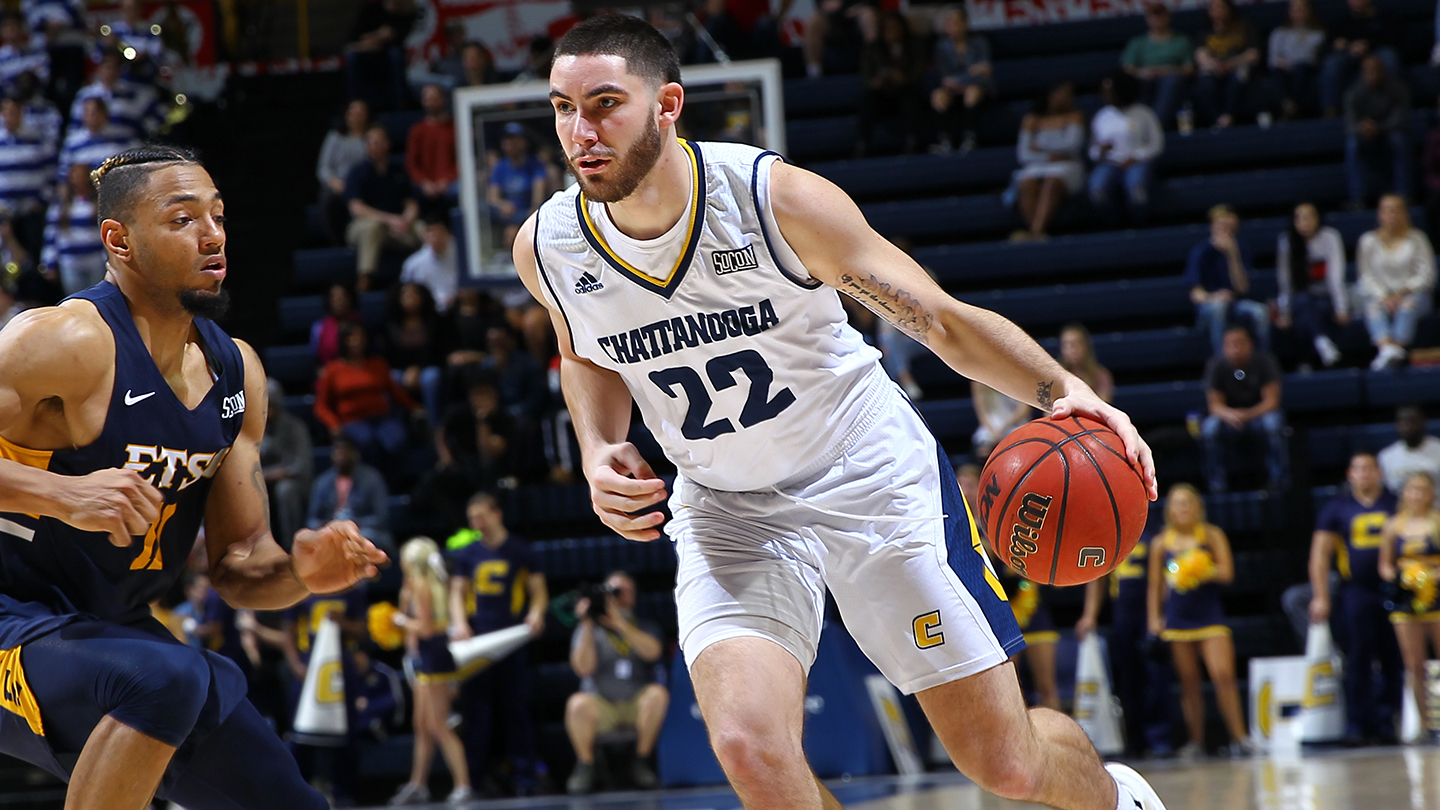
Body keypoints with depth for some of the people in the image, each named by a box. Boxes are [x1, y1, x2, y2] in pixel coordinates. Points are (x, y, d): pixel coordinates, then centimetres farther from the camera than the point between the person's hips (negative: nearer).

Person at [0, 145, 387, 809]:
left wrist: (299, 572, -12)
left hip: (115, 630, 8)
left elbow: (238, 566, 10)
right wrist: (63, 493, -39)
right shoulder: (67, 342, -19)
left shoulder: (236, 371, 6)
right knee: (167, 679, -37)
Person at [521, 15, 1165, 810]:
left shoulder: (778, 200, -22)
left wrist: (1061, 389, -34)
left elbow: (941, 320, -17)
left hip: (868, 474, -2)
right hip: (727, 512, 2)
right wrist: (599, 452, -7)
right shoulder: (546, 249, -11)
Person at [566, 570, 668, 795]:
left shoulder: (645, 628, 13)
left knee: (657, 694, -31)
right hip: (601, 707, -1)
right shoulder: (588, 630, 9)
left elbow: (652, 652, -12)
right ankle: (585, 766, -13)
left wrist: (620, 624, -19)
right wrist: (588, 627, -13)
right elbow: (583, 668, -7)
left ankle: (640, 762, -16)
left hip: (637, 706, 1)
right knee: (578, 704, -34)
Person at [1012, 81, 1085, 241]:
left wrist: (1039, 147, 4)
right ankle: (1036, 232, -50)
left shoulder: (1075, 117, 17)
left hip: (1065, 168, -2)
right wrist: (1049, 156, -7)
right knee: (1027, 185, -35)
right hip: (1036, 168, 2)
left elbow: (1072, 145, 1)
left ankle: (1036, 230, -59)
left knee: (1052, 183, -38)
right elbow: (1023, 154, 8)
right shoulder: (1031, 121, 20)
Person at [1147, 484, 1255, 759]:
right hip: (1177, 619, 2)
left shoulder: (1212, 535, 2)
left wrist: (1205, 571, -22)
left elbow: (1227, 573, -4)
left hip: (1210, 615, -2)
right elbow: (1156, 586, 13)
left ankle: (1239, 737, -13)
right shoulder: (1161, 543, 7)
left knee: (1223, 674, -15)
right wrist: (1154, 617, 5)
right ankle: (1196, 741, 12)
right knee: (1189, 681, 4)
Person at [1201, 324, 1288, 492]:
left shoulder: (1264, 362, -14)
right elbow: (1214, 404, -14)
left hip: (1259, 414, -1)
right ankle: (1217, 485, -21)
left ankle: (1279, 482, -21)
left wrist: (1248, 415, -38)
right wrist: (1229, 415, -39)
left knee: (1272, 422, -35)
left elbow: (1272, 401, -19)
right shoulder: (1216, 366, -11)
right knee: (1211, 427, -32)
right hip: (1230, 419, 1)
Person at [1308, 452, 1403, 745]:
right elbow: (1320, 553, 5)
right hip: (1357, 592, -1)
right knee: (1358, 659, -3)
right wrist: (1321, 597, -2)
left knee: (1393, 660, 0)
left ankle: (1385, 721, 7)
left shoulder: (1396, 503, 7)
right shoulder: (1337, 507, 6)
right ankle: (1357, 723, 1)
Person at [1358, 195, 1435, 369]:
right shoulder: (1369, 241, 6)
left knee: (1409, 304, -36)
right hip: (1380, 294, 0)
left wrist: (1401, 294, -15)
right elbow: (1367, 276, 1)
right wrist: (1383, 297, -17)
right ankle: (1387, 347, -61)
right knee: (1373, 306, -34)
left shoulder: (1417, 239, 5)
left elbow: (1426, 275, 0)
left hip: (1412, 293, 0)